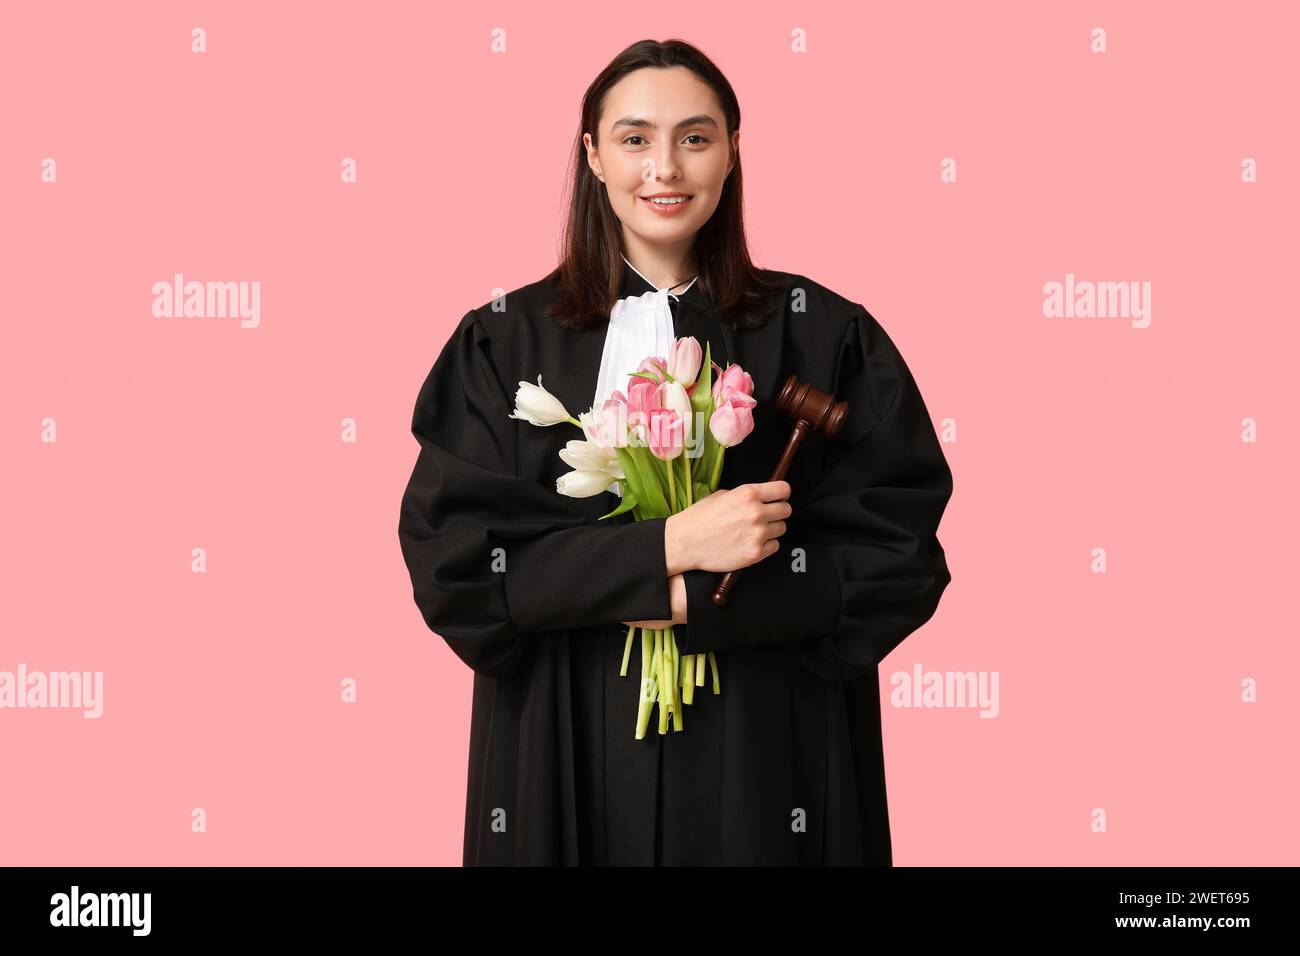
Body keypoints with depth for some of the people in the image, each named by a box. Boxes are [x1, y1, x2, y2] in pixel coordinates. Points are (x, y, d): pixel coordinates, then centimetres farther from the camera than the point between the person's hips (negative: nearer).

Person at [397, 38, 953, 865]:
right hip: (570, 755, 0)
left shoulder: (825, 336, -1)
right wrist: (669, 549, -19)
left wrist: (687, 602, -16)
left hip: (768, 756, 0)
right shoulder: (505, 343, 0)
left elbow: (897, 554, -6)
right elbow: (450, 557, -8)